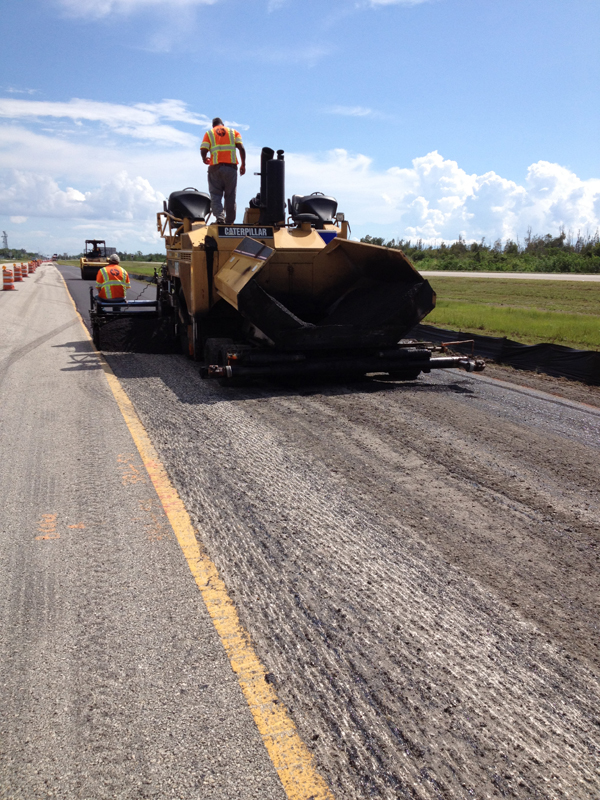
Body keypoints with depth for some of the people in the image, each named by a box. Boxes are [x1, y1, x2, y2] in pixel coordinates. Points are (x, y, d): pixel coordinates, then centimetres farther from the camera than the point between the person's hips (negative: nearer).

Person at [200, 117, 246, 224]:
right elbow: (241, 148, 1)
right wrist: (243, 165, 4)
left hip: (215, 167, -1)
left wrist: (205, 159, 19)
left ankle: (220, 216, -20)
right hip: (231, 166, 1)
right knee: (230, 195, 7)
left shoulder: (209, 133, 12)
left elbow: (203, 150, -1)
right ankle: (229, 222, 8)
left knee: (215, 195, 2)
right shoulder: (233, 132, 16)